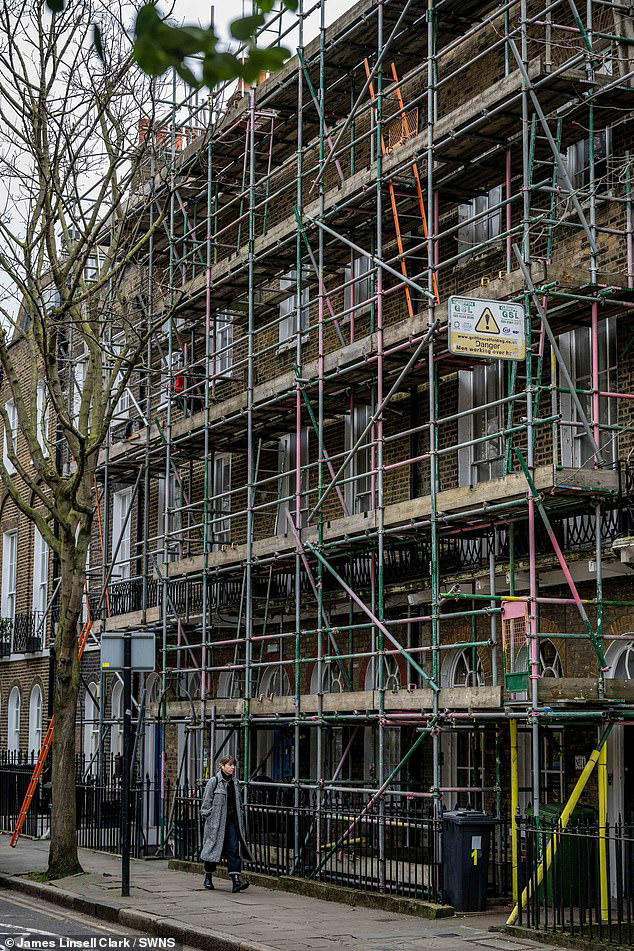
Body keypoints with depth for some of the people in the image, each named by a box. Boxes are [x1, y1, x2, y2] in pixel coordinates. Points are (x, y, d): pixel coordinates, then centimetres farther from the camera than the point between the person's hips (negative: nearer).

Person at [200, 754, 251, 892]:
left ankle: (236, 880, -12)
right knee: (214, 848, 3)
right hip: (216, 822, -5)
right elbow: (206, 802, -5)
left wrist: (240, 818, 14)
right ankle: (208, 878, 22)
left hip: (231, 821, 5)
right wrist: (207, 816, -11)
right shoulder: (214, 782, -5)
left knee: (233, 850, -5)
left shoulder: (234, 783, 13)